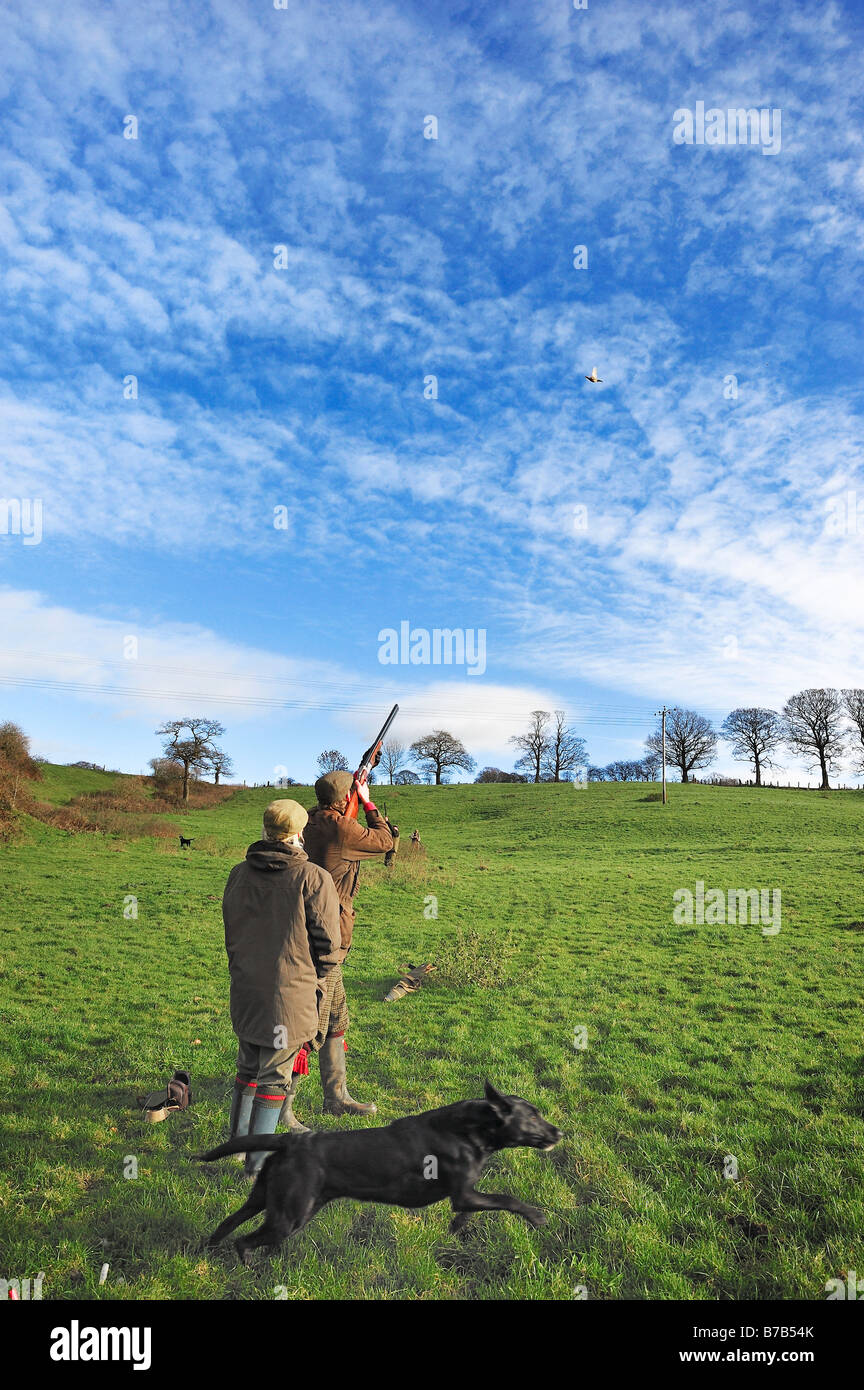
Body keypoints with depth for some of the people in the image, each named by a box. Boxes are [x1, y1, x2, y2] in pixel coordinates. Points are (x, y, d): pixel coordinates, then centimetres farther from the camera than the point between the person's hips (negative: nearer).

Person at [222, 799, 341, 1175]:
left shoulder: (239, 874, 3)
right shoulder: (314, 879, -14)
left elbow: (231, 933, 13)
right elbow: (328, 943, -9)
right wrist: (315, 978, 7)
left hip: (245, 989, 5)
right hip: (291, 993, -5)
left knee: (248, 1067, 22)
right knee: (276, 1075, 7)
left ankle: (238, 1141, 35)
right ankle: (259, 1161, 16)